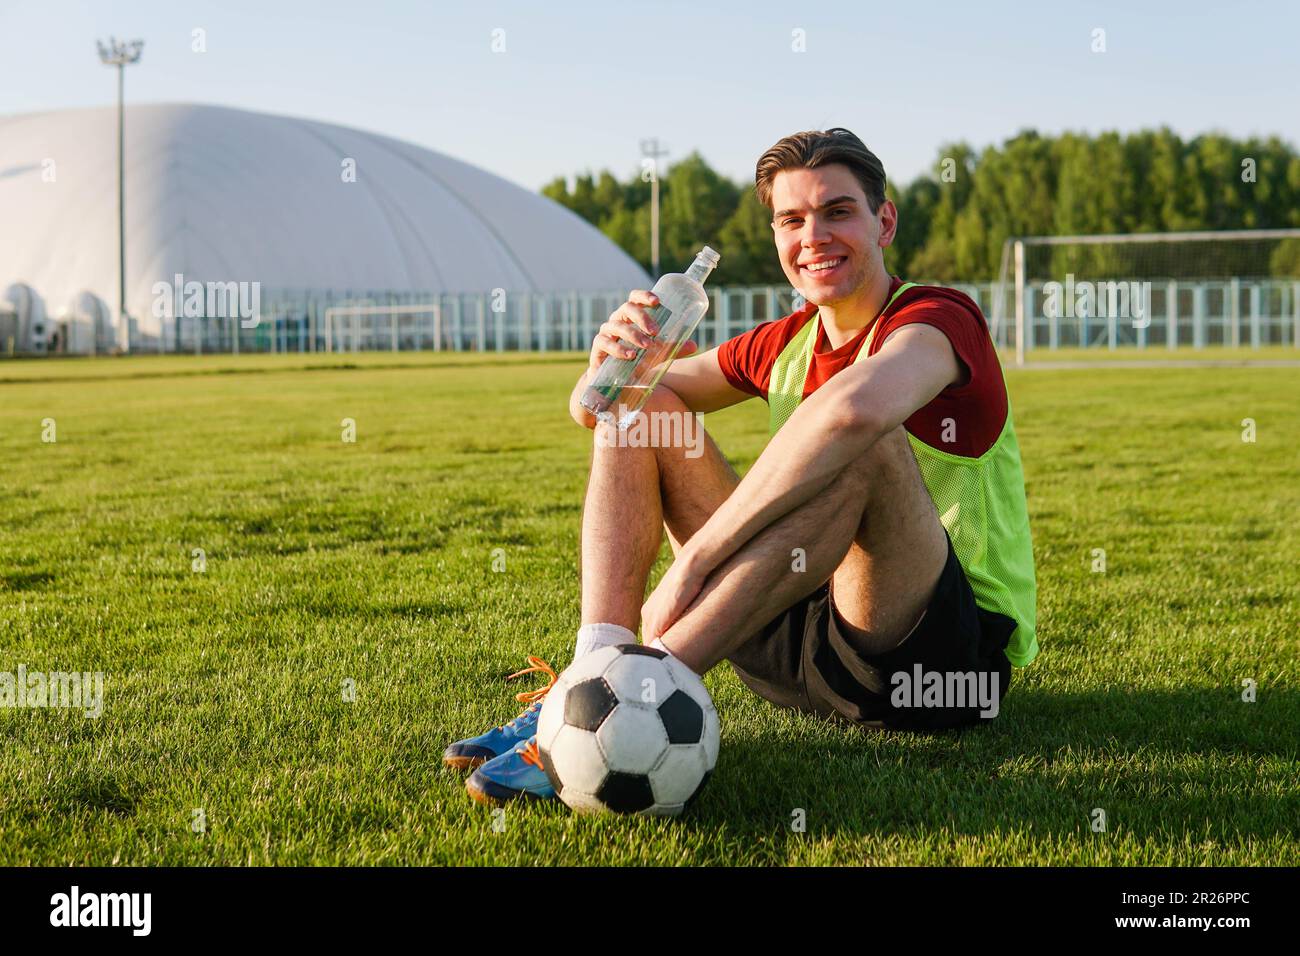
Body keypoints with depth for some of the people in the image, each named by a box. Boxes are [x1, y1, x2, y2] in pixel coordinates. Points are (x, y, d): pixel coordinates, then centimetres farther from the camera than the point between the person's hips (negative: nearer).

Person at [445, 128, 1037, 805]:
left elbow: (853, 408, -37)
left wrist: (694, 558, -39)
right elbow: (590, 410, 16)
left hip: (955, 649, -6)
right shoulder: (784, 345, 11)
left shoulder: (938, 319, -11)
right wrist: (611, 358, -9)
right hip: (804, 630, 7)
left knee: (863, 439, -35)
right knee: (641, 407, 1)